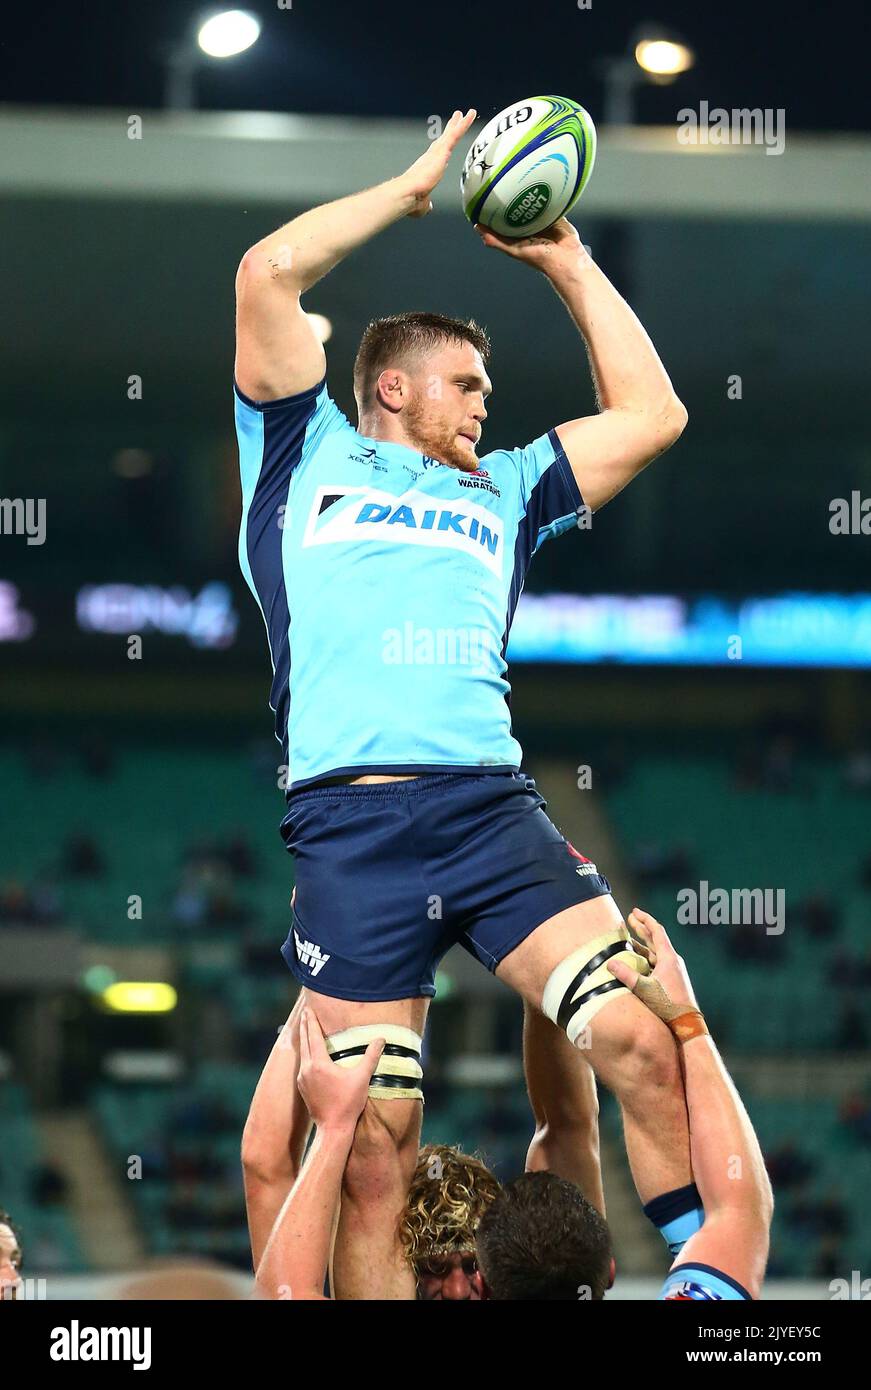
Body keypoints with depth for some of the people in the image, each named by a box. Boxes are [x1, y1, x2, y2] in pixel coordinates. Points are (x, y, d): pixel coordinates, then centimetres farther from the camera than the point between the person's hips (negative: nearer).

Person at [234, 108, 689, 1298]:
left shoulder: (501, 491, 29)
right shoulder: (309, 459, 19)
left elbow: (652, 416, 29)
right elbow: (267, 275, 9)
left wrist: (566, 261, 30)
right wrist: (413, 191, 18)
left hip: (496, 811, 3)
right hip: (353, 828, -3)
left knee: (643, 1044, -15)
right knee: (374, 1148, -7)